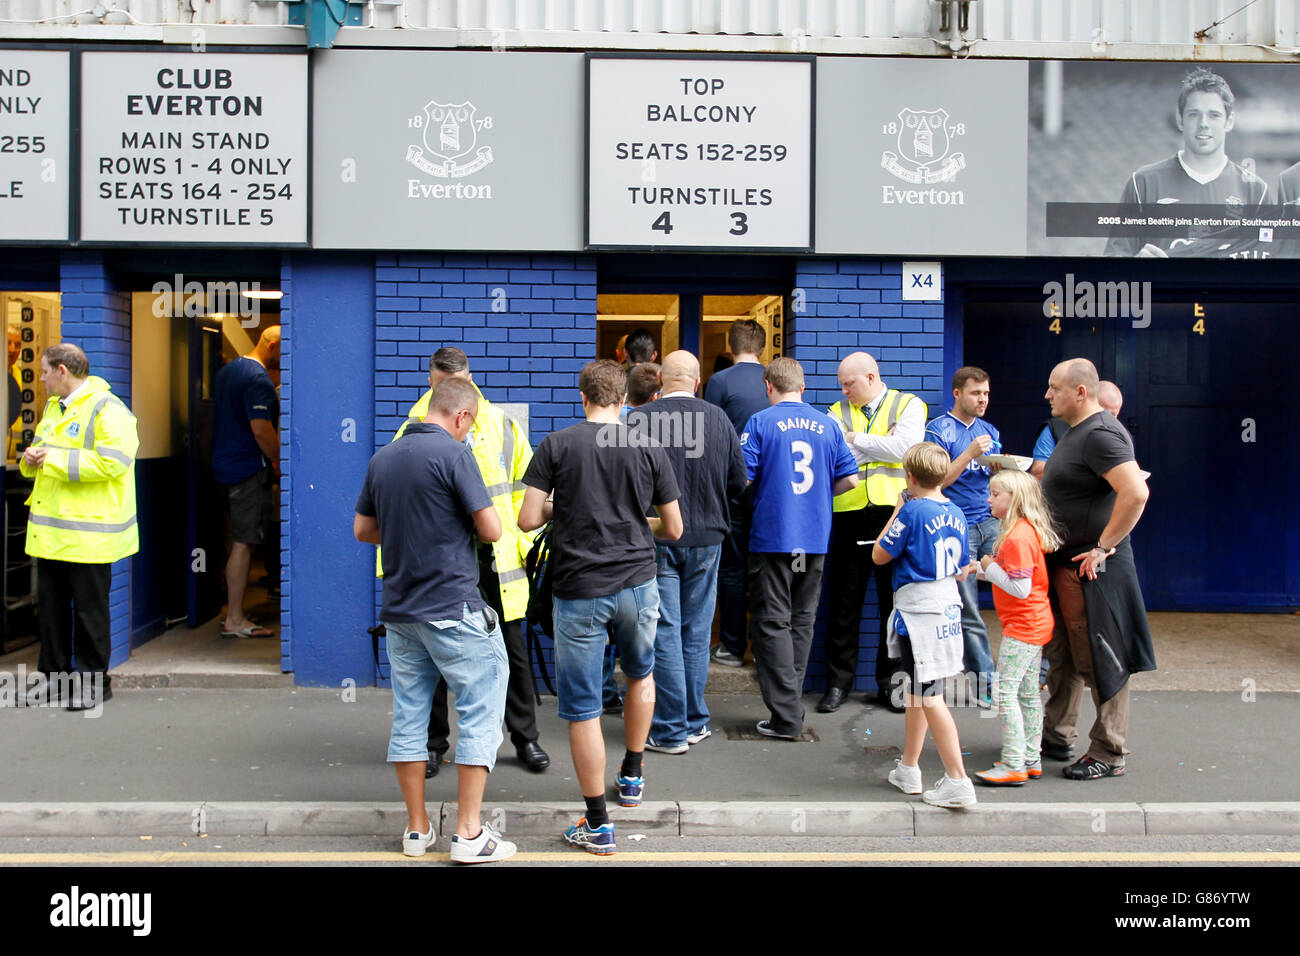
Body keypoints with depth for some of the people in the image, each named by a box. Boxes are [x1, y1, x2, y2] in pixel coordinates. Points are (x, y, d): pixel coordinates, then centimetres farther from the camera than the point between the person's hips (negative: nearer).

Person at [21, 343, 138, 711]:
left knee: (90, 611, 1)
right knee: (50, 607, 14)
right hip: (50, 530, 9)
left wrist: (54, 459, -20)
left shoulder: (108, 410, -14)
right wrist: (32, 457, 4)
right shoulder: (54, 407, 16)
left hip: (88, 532, -9)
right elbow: (43, 446, 29)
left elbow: (110, 461, -25)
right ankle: (54, 678, 26)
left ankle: (94, 684, 13)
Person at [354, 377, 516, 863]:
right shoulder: (453, 453, -12)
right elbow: (491, 529, -13)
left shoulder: (382, 457, 9)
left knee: (408, 716, 11)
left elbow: (363, 529, 16)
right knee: (480, 711, 2)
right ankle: (469, 833, 2)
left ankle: (417, 829, 20)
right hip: (452, 608, -7)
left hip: (399, 609, 7)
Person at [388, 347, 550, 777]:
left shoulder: (501, 425, 4)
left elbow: (527, 485, 11)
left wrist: (528, 542, 6)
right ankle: (433, 742, 25)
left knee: (513, 651, 9)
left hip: (495, 558, 1)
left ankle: (525, 737, 24)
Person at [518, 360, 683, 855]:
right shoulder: (650, 449, -1)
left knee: (582, 708, 6)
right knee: (641, 674, 29)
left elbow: (528, 519, -8)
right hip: (637, 583, 3)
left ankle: (598, 825, 12)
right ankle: (632, 777, 40)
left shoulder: (556, 445, -5)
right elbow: (673, 528, 5)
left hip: (579, 592, -2)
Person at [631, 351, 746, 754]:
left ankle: (671, 730, 8)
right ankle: (696, 722, 23)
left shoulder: (638, 421, -12)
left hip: (657, 539, -3)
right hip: (707, 539, 3)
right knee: (697, 633, 14)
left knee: (664, 634, 3)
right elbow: (738, 481, 4)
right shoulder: (719, 419, -1)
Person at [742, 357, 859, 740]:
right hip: (815, 539, 4)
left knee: (772, 623, 2)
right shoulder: (827, 424, 5)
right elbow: (849, 479, 5)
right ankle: (790, 703, 23)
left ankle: (786, 716, -1)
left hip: (772, 536, -4)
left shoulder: (761, 422, -6)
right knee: (802, 622, 15)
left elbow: (741, 477, -11)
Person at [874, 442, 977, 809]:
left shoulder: (912, 511, -14)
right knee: (916, 692, 19)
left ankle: (958, 780, -7)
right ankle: (908, 768, 30)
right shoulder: (956, 513, 7)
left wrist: (897, 510, -1)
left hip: (918, 610, -8)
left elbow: (880, 556, -6)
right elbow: (961, 571, 15)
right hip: (948, 605, 8)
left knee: (930, 697, -5)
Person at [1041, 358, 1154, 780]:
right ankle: (1056, 738, 30)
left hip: (1091, 568, -11)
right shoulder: (1076, 430, 13)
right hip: (1064, 562, 11)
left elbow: (1136, 493, -31)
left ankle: (1108, 754, 9)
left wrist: (1104, 547, -25)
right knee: (1062, 655, 18)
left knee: (1099, 661, -1)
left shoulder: (1100, 434, -20)